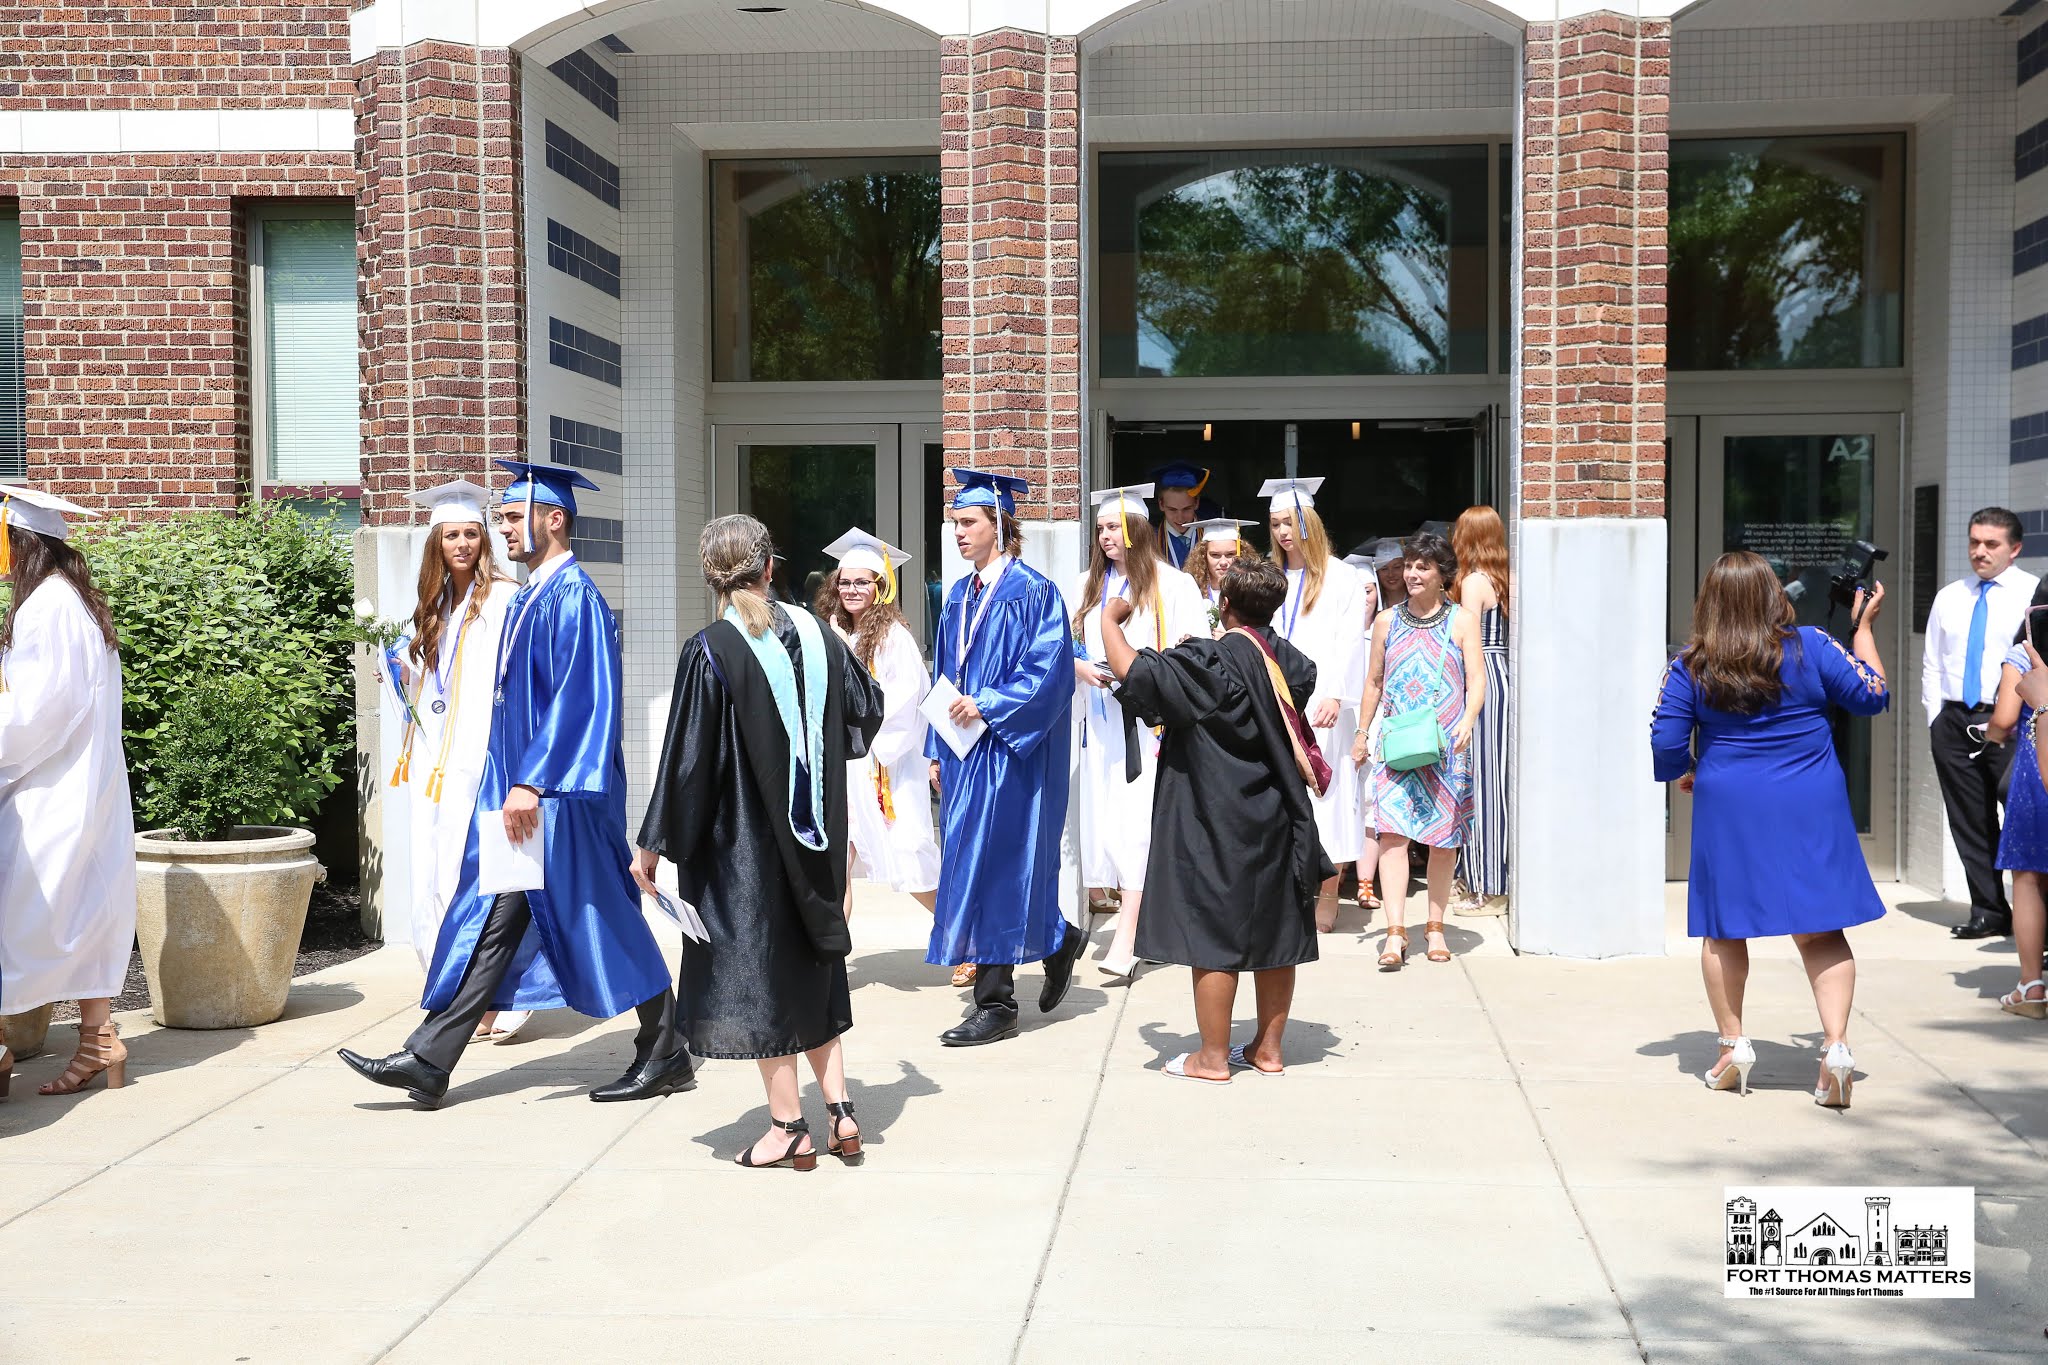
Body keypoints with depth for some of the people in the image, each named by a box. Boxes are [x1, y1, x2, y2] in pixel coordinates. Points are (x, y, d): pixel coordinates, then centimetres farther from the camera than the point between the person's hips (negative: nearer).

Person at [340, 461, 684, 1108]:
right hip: (524, 788, 9)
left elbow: (579, 701, -23)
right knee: (491, 919, 8)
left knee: (600, 921, 0)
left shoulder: (573, 597, -15)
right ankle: (428, 1063, 9)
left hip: (559, 794, -9)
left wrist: (532, 782, -26)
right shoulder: (532, 596, 15)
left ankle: (666, 1056, 13)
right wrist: (516, 784, 21)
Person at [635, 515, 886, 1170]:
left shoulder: (710, 652, -15)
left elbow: (687, 757, -14)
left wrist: (653, 846, -6)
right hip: (813, 841, 5)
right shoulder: (815, 633, 0)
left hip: (742, 841, -5)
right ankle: (840, 1110, 14)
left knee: (759, 973, 5)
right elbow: (867, 709, 14)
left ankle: (789, 1128, 10)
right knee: (812, 967, 17)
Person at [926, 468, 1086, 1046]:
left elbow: (1049, 672, -17)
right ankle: (1057, 941, 30)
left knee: (993, 863, -9)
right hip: (964, 750, 8)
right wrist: (937, 749, 14)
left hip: (1009, 753, -8)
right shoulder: (959, 597, 14)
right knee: (975, 863, 9)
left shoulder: (1032, 592, -9)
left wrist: (987, 705, -21)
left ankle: (996, 1004, -2)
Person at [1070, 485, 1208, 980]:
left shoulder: (1173, 583, -2)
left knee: (1138, 822, -11)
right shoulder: (1086, 585, 15)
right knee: (1104, 817, 3)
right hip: (1101, 720, 5)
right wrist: (1082, 668, -6)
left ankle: (1126, 942, -16)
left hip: (1150, 719, -5)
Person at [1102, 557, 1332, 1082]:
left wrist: (1110, 618, -6)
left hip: (1215, 825, -6)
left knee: (1213, 933, 1)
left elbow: (1131, 670, -23)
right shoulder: (1291, 662, 3)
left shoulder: (1208, 661, -17)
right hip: (1276, 822, 7)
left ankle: (1213, 1058, 6)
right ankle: (1268, 1048, 20)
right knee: (1274, 932, 12)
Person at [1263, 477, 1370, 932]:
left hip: (1321, 704, -5)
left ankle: (1328, 895, 0)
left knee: (1326, 793, -5)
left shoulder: (1339, 578, 1)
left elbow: (1349, 641, -7)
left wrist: (1335, 695, -18)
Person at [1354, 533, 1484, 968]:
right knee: (1392, 833, -13)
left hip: (1446, 746, -1)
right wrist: (1362, 733, 18)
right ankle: (1396, 933, -16)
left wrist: (1467, 721, -19)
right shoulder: (1387, 622, 11)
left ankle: (1435, 926, 18)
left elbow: (1476, 679, -3)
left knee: (1443, 837, 5)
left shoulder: (1462, 621, 4)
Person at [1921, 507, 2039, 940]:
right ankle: (1988, 912, 17)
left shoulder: (2034, 593, -2)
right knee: (1970, 823, 8)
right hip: (1955, 721, 5)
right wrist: (1936, 721, 8)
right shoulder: (1949, 597, 14)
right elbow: (1932, 665, 16)